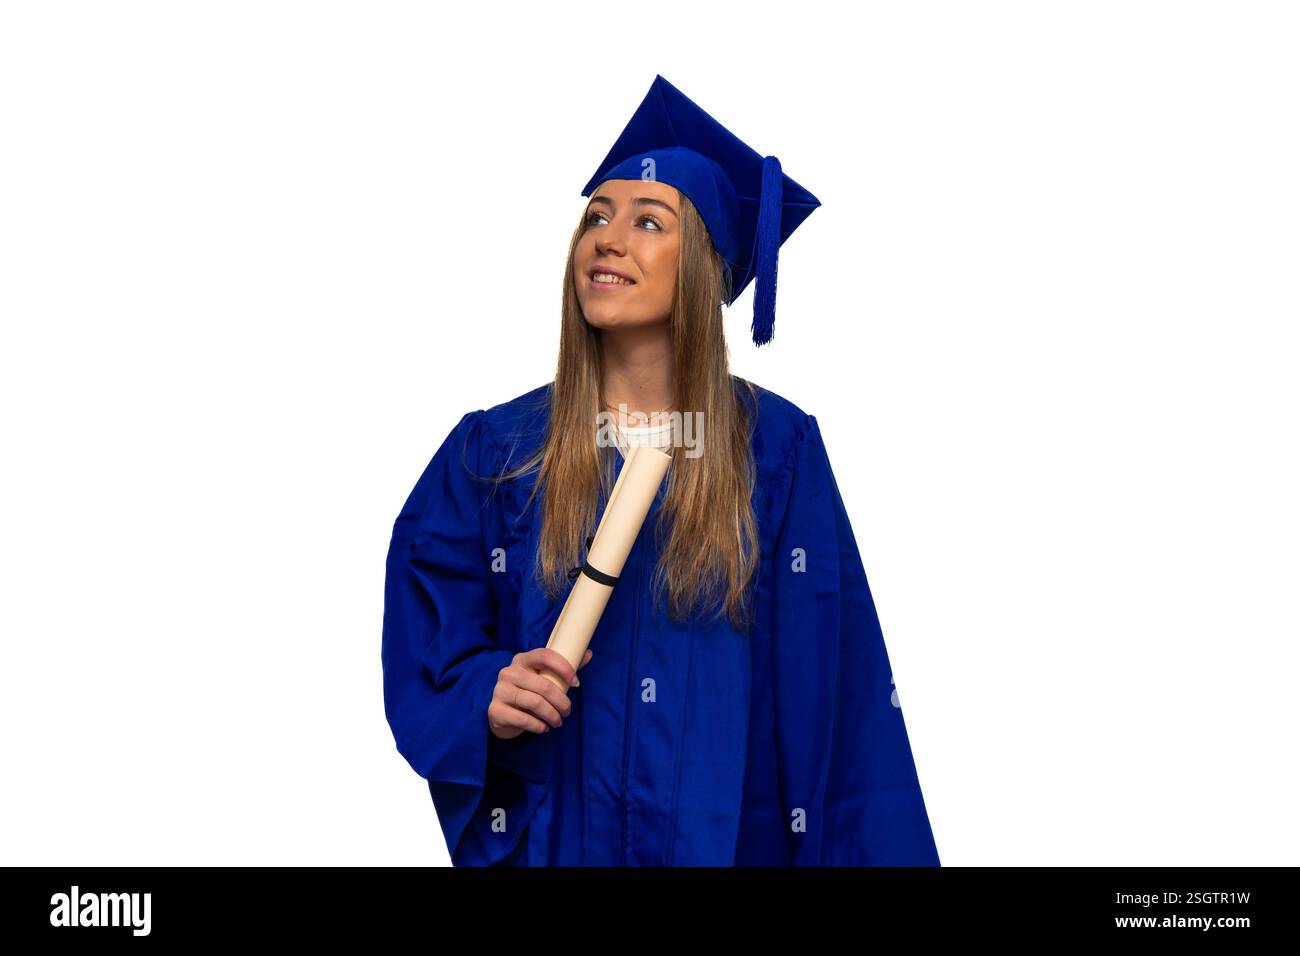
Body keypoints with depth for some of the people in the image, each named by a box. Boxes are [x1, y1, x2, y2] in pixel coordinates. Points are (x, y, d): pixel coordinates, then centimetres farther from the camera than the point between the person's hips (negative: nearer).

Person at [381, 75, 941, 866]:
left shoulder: (777, 450, -6)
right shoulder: (493, 453, -3)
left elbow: (832, 693, -6)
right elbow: (424, 652, -1)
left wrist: (868, 852, -10)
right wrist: (483, 698, -20)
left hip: (734, 834, 0)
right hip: (550, 836, 1)